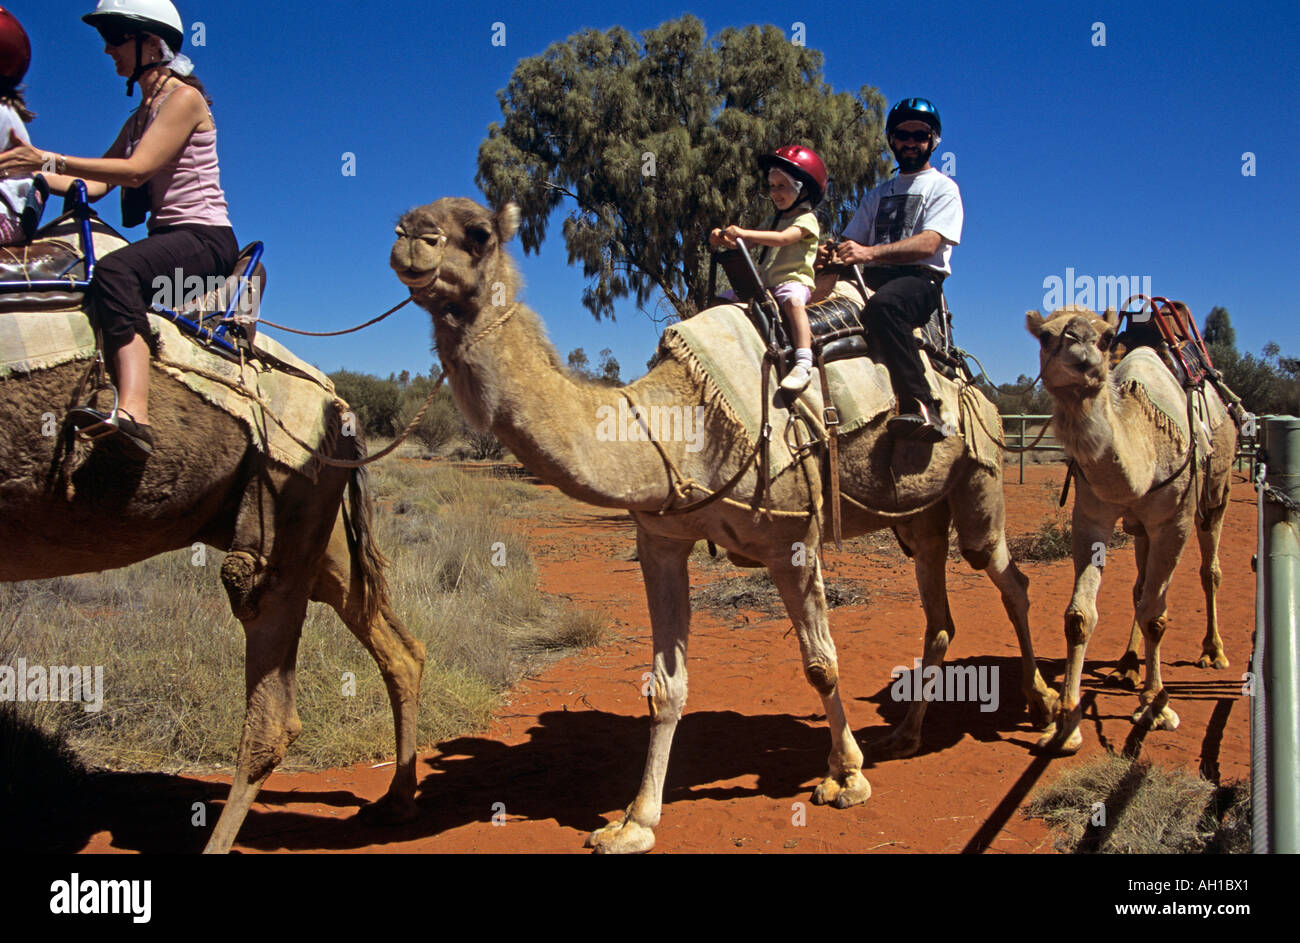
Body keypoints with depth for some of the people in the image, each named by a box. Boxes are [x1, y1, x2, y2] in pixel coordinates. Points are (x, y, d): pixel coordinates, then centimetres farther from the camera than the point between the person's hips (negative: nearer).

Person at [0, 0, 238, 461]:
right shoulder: (138, 119, 23)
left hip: (205, 238, -9)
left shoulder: (183, 98, -4)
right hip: (166, 239, 9)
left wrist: (48, 159, -18)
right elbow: (95, 185, 15)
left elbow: (137, 170, -16)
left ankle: (133, 415, -52)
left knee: (115, 270, -35)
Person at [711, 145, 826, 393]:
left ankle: (803, 364, -52)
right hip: (765, 283, 9)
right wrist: (724, 238, -1)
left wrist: (743, 233, -30)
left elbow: (783, 239, -23)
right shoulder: (777, 219, 24)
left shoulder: (806, 219, -2)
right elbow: (746, 244, 20)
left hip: (793, 279, -9)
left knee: (792, 300, -40)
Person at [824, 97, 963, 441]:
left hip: (921, 278, -7)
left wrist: (870, 252, -23)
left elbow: (928, 244, -9)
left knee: (883, 304, -40)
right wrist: (833, 253, -6)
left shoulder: (942, 187, 9)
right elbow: (853, 240, 20)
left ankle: (921, 406, -48)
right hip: (873, 279, 7)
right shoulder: (879, 194, 29)